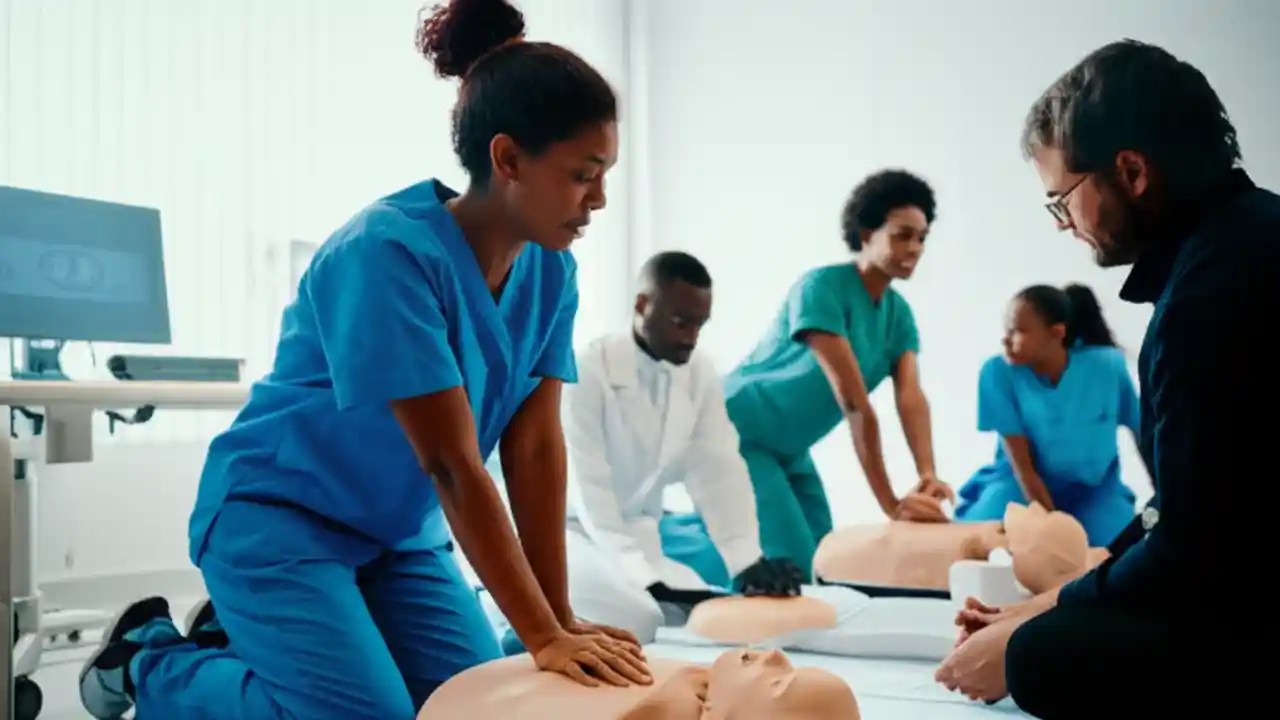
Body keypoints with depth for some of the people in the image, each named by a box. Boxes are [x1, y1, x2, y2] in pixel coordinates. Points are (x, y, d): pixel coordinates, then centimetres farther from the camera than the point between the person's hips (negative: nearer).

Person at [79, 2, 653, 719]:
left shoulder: (550, 271, -5)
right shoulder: (389, 252, -28)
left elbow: (536, 447, -6)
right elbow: (453, 467, -30)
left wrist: (562, 619, -11)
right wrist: (544, 635, -30)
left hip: (398, 530, 8)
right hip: (277, 515, -7)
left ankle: (245, 635, 19)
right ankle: (150, 660, 8)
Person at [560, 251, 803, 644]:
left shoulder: (700, 373, -3)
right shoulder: (588, 370, -22)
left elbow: (720, 470, -11)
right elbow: (588, 487, -26)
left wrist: (750, 562, -26)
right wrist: (645, 577, -35)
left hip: (644, 527, 7)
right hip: (581, 529, -6)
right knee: (633, 615, -31)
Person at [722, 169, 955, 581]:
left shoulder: (899, 312, 0)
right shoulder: (821, 287, -24)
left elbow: (911, 396, -14)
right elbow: (853, 402, -30)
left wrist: (928, 475, -32)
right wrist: (889, 504, -32)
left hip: (790, 449, 9)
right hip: (739, 433, -8)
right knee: (790, 567, -15)